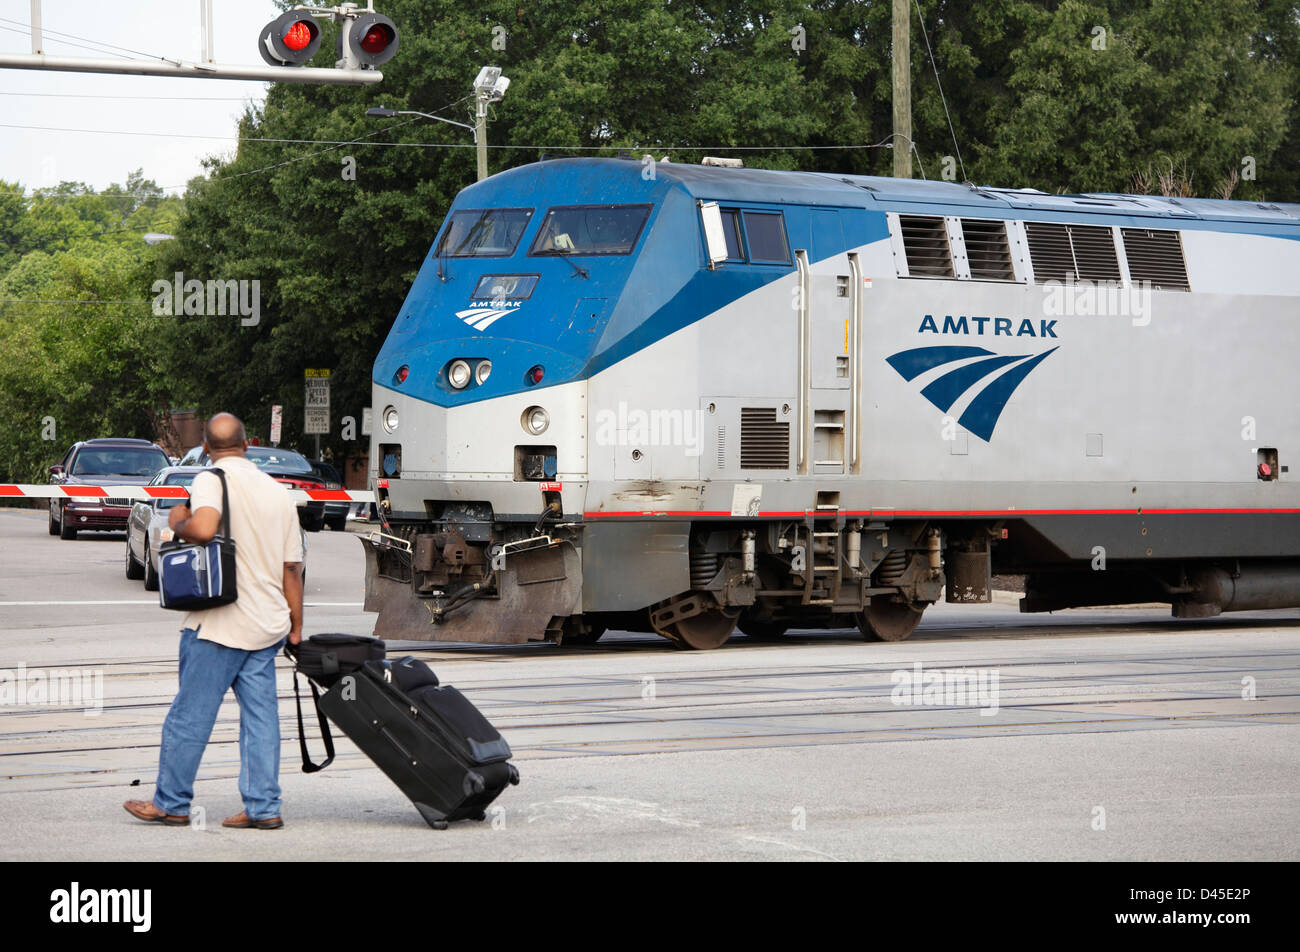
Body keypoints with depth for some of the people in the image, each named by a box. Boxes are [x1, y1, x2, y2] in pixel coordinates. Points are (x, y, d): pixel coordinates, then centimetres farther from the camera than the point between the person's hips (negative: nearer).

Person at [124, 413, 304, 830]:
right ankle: (263, 806, 4)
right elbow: (291, 568, 12)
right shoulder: (277, 490, 10)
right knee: (260, 715, 7)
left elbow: (203, 528, -30)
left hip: (220, 622, -6)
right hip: (267, 624, 6)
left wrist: (178, 523, -8)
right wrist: (296, 628, 18)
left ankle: (170, 803, 9)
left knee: (190, 713, 3)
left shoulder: (211, 481, -9)